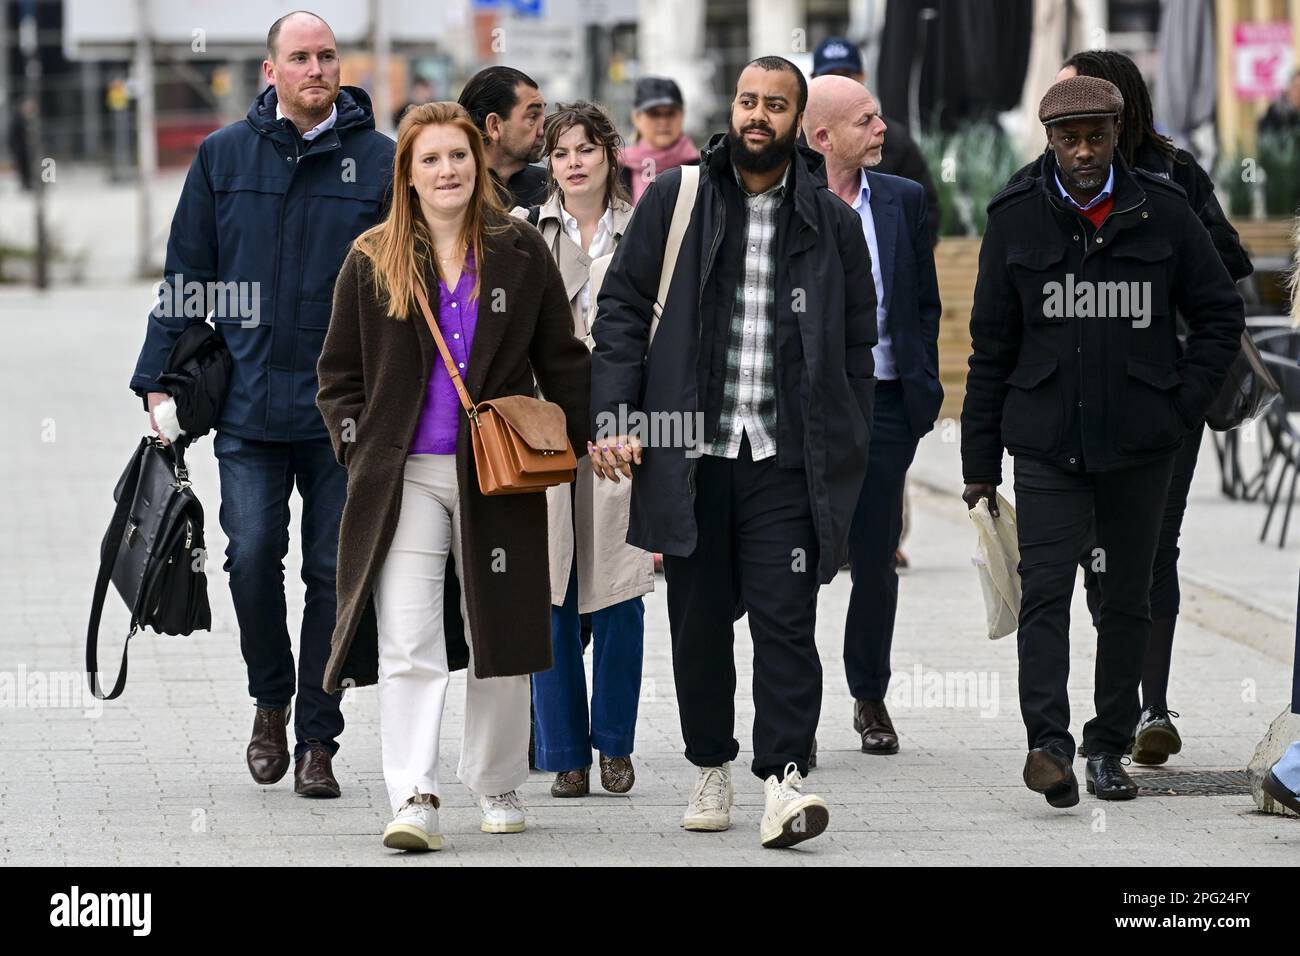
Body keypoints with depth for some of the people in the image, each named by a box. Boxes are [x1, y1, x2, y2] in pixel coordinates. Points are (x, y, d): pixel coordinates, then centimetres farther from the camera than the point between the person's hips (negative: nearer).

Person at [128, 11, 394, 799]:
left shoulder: (379, 161, 4)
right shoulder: (225, 156, 7)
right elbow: (186, 277, 11)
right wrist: (160, 379, 5)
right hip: (249, 401, 0)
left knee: (333, 572, 1)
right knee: (252, 555, -10)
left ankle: (318, 741, 11)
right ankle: (272, 701, 14)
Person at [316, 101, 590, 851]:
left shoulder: (520, 254, 5)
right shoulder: (372, 262, 5)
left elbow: (562, 361, 9)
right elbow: (340, 373, 11)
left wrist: (593, 435, 0)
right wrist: (360, 449, 0)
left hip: (497, 478, 1)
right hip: (405, 478, -1)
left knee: (499, 640, 9)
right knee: (407, 644, -12)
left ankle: (499, 788, 23)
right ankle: (415, 799, -16)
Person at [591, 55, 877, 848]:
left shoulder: (832, 222, 7)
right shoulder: (674, 200, 5)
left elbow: (857, 347, 11)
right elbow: (624, 308, 5)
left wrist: (845, 463, 5)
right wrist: (614, 417, -6)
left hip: (786, 458, -1)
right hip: (691, 453, 1)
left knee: (784, 619, -9)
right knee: (699, 622, 8)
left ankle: (784, 775, -10)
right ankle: (712, 768, 21)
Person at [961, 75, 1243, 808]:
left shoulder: (1162, 213, 1)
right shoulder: (1017, 220, 2)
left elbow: (1222, 314, 10)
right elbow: (992, 346, 6)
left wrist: (1184, 404, -1)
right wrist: (980, 459, 5)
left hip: (1139, 445, 1)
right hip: (1047, 445, -1)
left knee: (1128, 600, 8)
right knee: (1045, 591, -15)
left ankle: (1110, 749, 17)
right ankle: (1050, 743, -25)